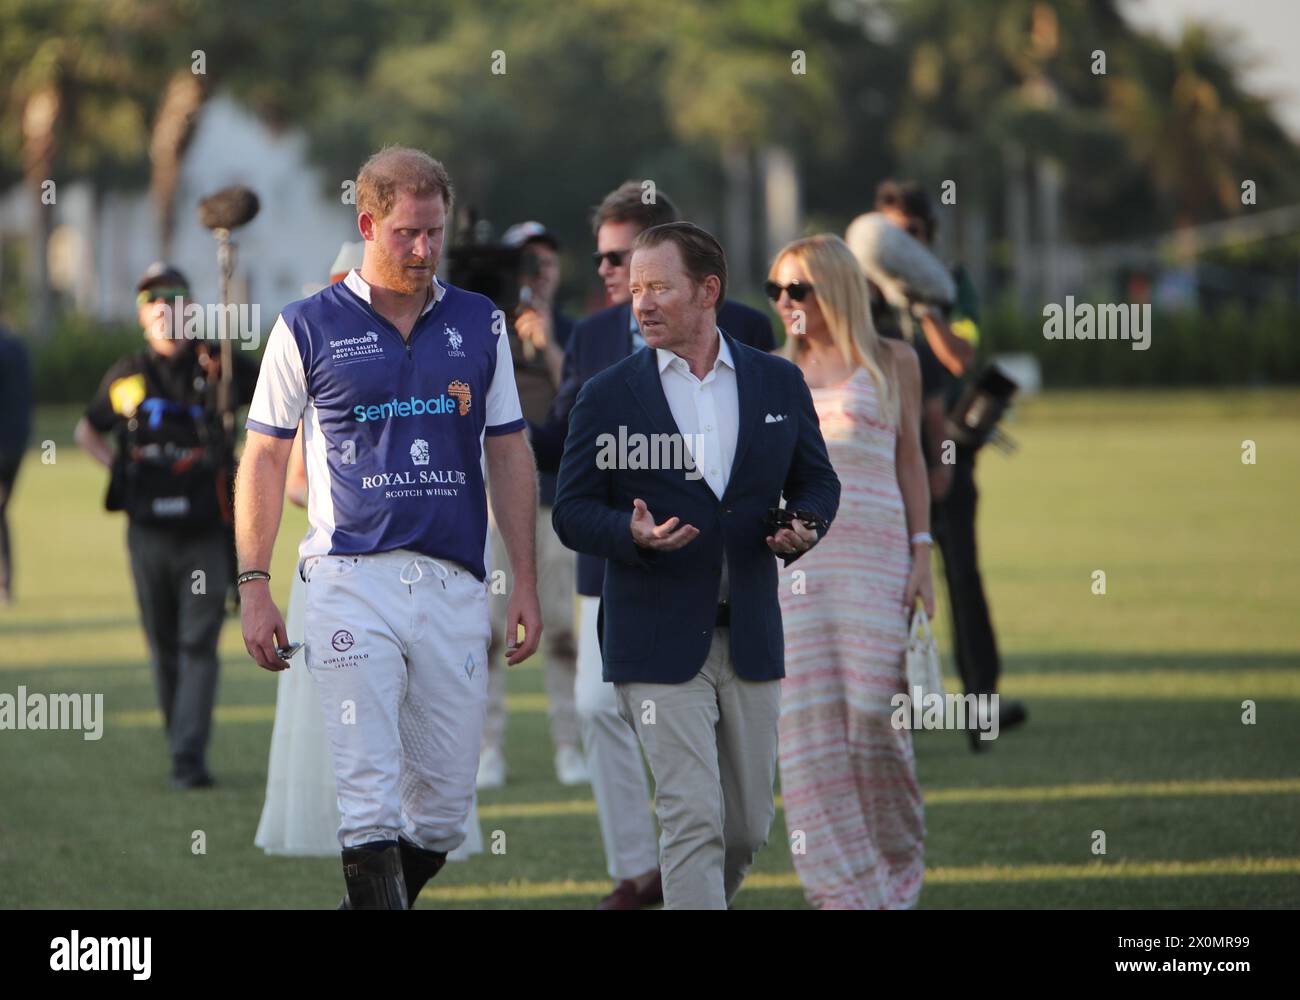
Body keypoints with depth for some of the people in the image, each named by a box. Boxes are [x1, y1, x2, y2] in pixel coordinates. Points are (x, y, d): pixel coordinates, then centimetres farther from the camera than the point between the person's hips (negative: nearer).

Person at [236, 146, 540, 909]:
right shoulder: (309, 328, 3)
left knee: (446, 803, 5)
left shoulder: (478, 323, 11)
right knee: (371, 800, -10)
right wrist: (254, 586, -1)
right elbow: (265, 457, 6)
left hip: (455, 586, 3)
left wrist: (527, 582, 9)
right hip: (352, 581, -3)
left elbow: (509, 455, 15)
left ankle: (371, 904, 24)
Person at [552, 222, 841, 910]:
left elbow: (816, 480, 16)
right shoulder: (608, 397, 0)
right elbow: (572, 511, 1)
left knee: (748, 826, 10)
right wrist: (630, 534, -19)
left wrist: (804, 527, -6)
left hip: (750, 639, 3)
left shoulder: (778, 383, 6)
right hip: (659, 641, -3)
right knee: (692, 821, -11)